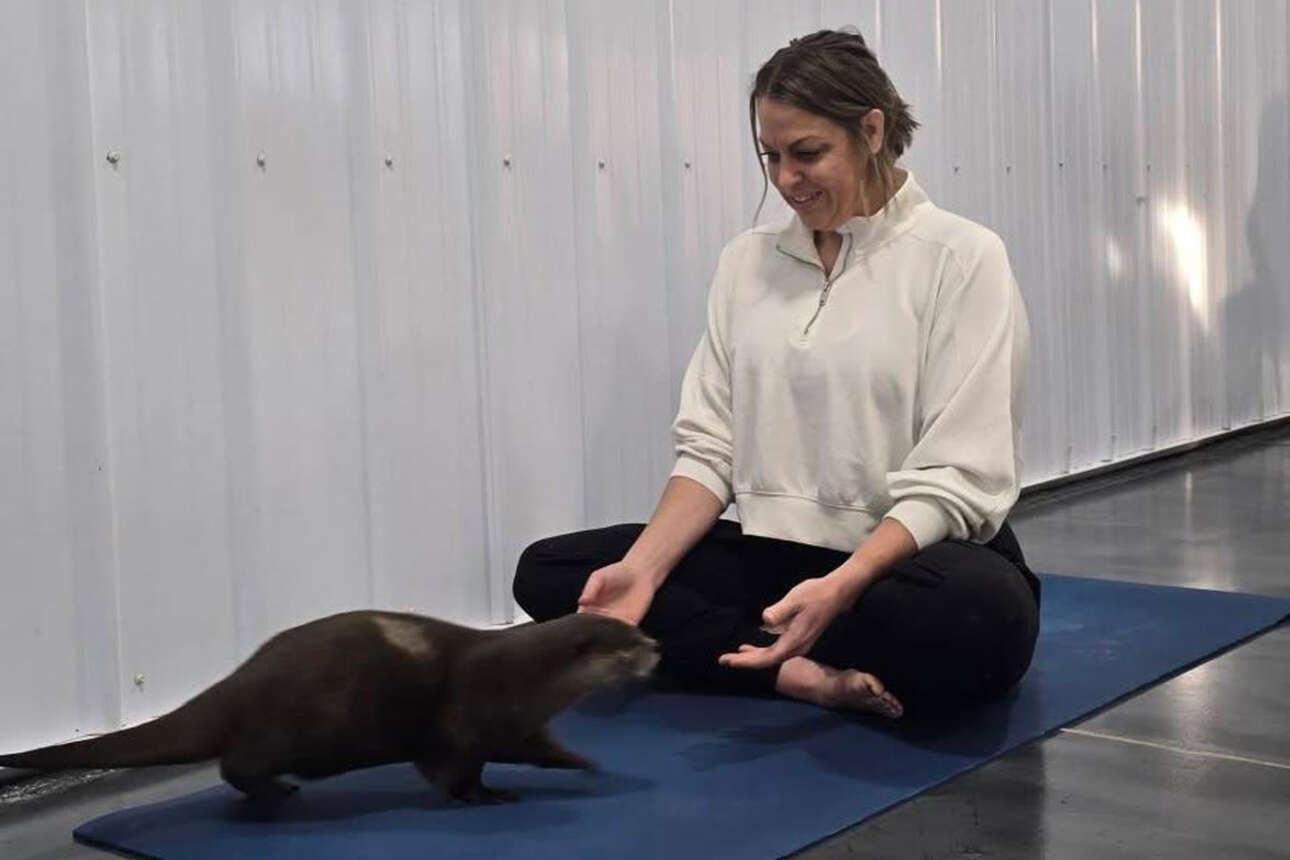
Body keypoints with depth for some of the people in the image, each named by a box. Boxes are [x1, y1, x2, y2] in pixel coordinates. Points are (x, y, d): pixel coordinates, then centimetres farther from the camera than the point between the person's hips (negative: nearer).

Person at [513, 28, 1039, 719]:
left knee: (981, 611, -40)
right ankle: (799, 672, -23)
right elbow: (709, 445, 6)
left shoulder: (961, 256, -7)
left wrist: (837, 588, -30)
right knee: (547, 573, -11)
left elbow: (955, 480, -14)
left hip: (911, 561, -5)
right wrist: (644, 567, -13)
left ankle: (750, 655, -15)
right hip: (770, 556, 5)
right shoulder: (747, 260, 9)